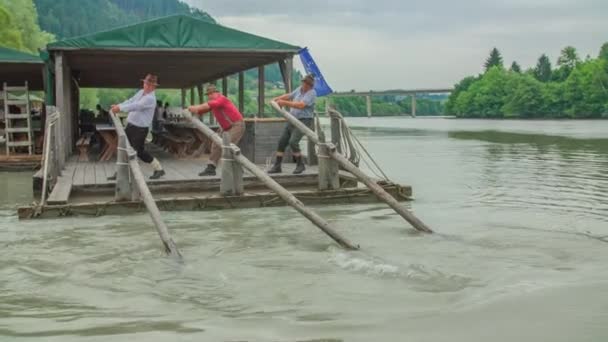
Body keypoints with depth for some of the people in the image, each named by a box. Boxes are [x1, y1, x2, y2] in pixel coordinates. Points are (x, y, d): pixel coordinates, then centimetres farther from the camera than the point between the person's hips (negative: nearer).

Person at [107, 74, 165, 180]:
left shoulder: (150, 98, -19)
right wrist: (118, 106, -9)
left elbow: (136, 106, -30)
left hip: (140, 129, -8)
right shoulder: (140, 92, 9)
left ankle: (159, 169, 15)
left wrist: (120, 108, -35)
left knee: (139, 152, -2)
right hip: (130, 125, 8)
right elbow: (130, 101, 7)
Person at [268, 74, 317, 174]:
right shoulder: (300, 89, 8)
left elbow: (301, 105, -28)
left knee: (293, 142, -22)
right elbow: (289, 96, 24)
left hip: (304, 121, -8)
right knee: (282, 141, 4)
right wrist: (276, 99, 12)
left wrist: (285, 103, -28)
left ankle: (300, 165, -3)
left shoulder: (311, 93, -16)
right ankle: (277, 166, 12)